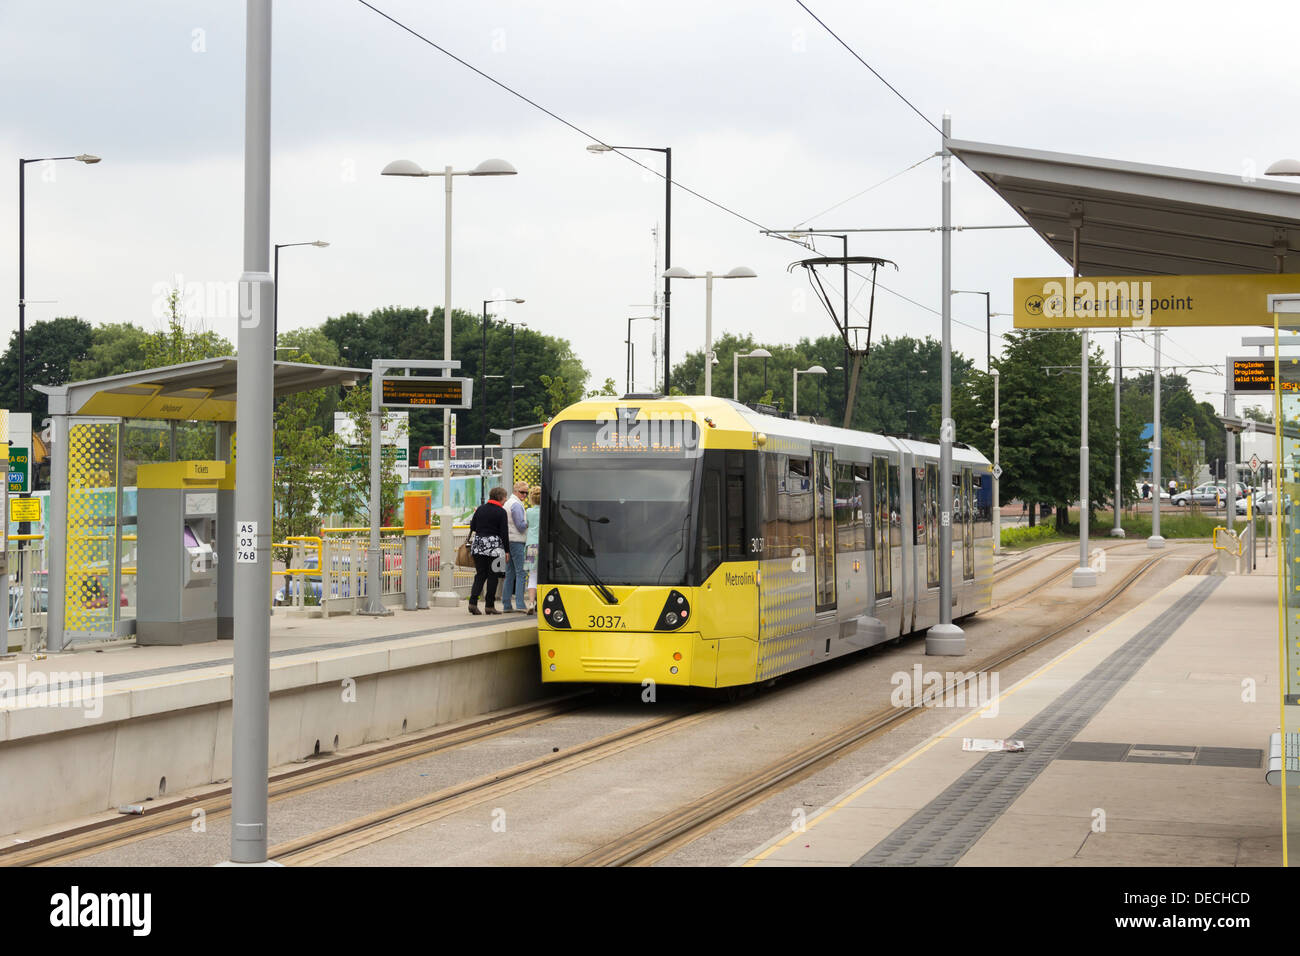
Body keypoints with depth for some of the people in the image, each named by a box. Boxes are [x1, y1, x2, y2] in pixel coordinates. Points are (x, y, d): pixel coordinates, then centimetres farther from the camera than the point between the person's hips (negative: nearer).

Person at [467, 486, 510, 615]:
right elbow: (504, 532, -8)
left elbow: (472, 526, 10)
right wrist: (506, 550, -2)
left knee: (480, 574, 8)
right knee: (493, 575, 5)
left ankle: (473, 602, -7)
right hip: (494, 545, -5)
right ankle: (489, 605, 7)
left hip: (478, 544, 5)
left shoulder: (480, 508, 8)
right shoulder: (501, 512, -7)